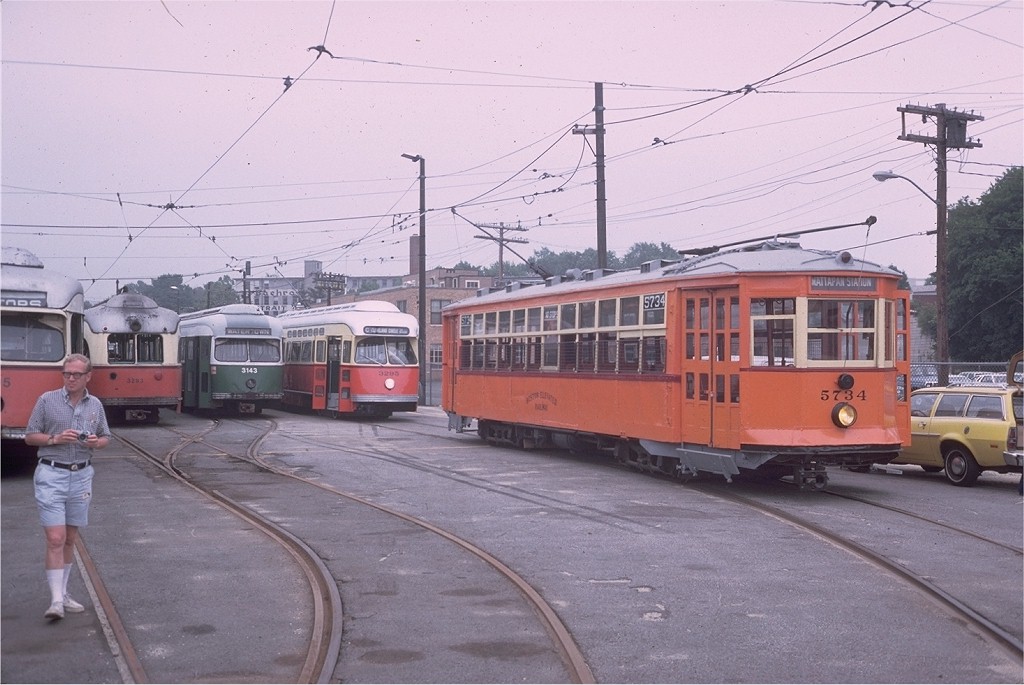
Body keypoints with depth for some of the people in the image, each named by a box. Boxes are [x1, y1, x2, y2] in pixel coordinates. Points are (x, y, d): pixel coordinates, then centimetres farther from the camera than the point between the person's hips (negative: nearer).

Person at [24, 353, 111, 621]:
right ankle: (56, 601, -10)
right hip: (51, 475, -4)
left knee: (70, 539, 12)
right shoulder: (47, 400, -3)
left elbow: (106, 438, 17)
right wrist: (55, 439, -16)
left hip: (81, 476, 4)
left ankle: (63, 594, 22)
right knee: (55, 539, -11)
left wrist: (96, 442, -6)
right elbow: (30, 436, 0)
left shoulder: (95, 405, 8)